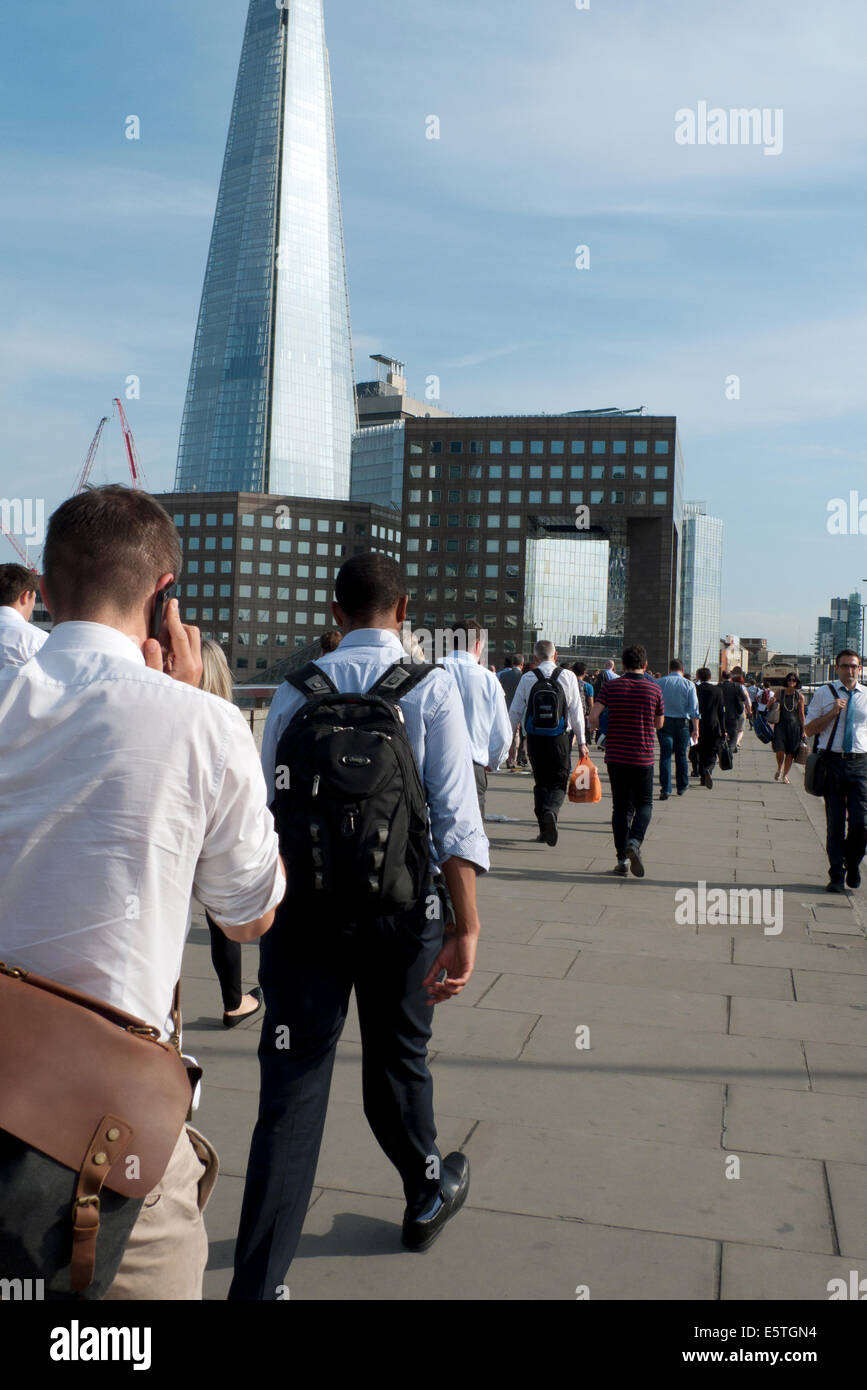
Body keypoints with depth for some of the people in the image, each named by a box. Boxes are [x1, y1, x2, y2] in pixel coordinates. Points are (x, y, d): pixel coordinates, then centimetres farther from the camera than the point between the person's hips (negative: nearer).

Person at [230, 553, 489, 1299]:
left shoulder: (300, 687, 1)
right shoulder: (432, 686, -4)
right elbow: (456, 815, -12)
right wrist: (467, 928, -12)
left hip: (305, 903, 1)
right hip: (402, 908, 0)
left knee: (293, 1082, 4)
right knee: (399, 1059, 21)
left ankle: (260, 1280, 6)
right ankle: (429, 1195, 46)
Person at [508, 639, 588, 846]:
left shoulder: (527, 678, -1)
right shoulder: (568, 677, -2)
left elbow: (515, 711, 1)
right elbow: (576, 712, -2)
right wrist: (581, 742, 4)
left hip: (535, 739, 2)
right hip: (559, 738, -1)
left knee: (540, 782, 14)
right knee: (559, 782, 7)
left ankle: (544, 830, 14)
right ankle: (550, 811, -24)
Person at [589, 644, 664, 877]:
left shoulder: (610, 686, -2)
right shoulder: (654, 689, -1)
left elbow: (594, 717, -11)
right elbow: (659, 724, 9)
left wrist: (604, 729, 8)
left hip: (615, 755, 1)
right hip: (643, 757, -1)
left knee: (621, 806, 9)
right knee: (644, 804, 12)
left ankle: (622, 859, 7)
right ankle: (634, 842, -14)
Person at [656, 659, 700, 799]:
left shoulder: (660, 682, 0)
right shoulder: (689, 685, 0)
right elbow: (694, 709, -3)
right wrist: (695, 729, -1)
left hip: (664, 722, 0)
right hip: (683, 723, 1)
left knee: (665, 755, -1)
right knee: (681, 755, 13)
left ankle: (665, 789, -8)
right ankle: (682, 786, 25)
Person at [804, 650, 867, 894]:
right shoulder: (824, 693, 5)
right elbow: (809, 729, 3)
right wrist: (832, 712, -10)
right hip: (833, 762, -1)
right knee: (835, 823, 4)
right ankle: (837, 876, 15)